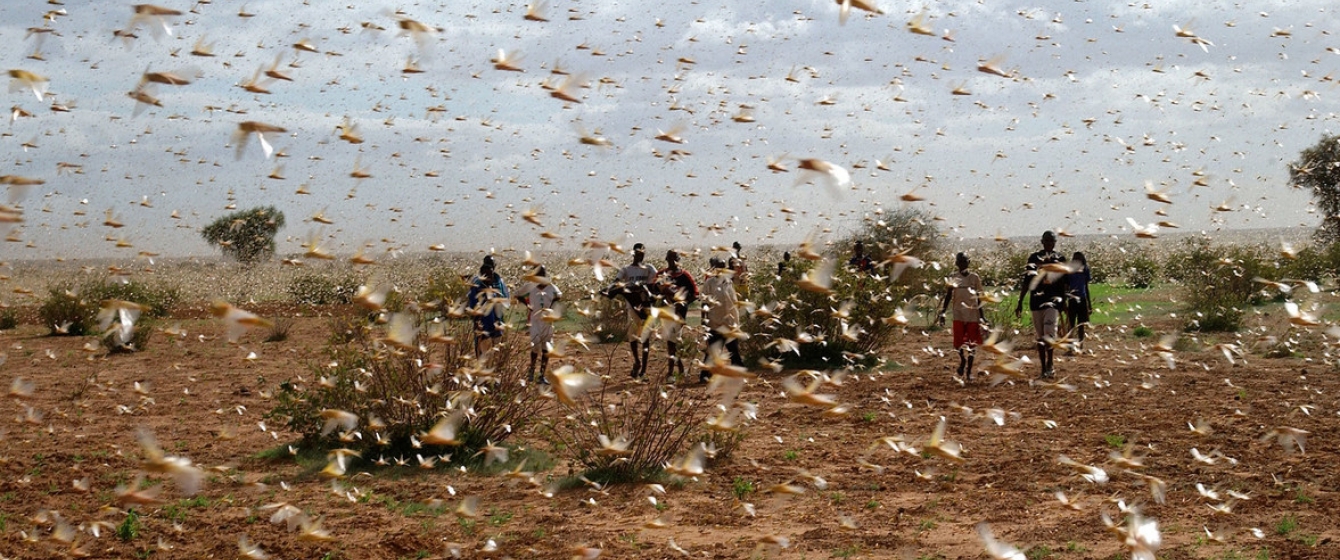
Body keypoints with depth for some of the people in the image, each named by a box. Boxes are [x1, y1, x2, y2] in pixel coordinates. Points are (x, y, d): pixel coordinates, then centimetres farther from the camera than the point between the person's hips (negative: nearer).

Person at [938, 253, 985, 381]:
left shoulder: (975, 278, 4)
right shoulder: (953, 279, 3)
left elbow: (979, 298, 8)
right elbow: (948, 297, 1)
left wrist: (982, 316, 7)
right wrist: (942, 314, -8)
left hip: (973, 314, 0)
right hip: (959, 315, 0)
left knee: (972, 344, 2)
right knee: (959, 343, -4)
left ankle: (968, 370, 12)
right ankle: (962, 362, 25)